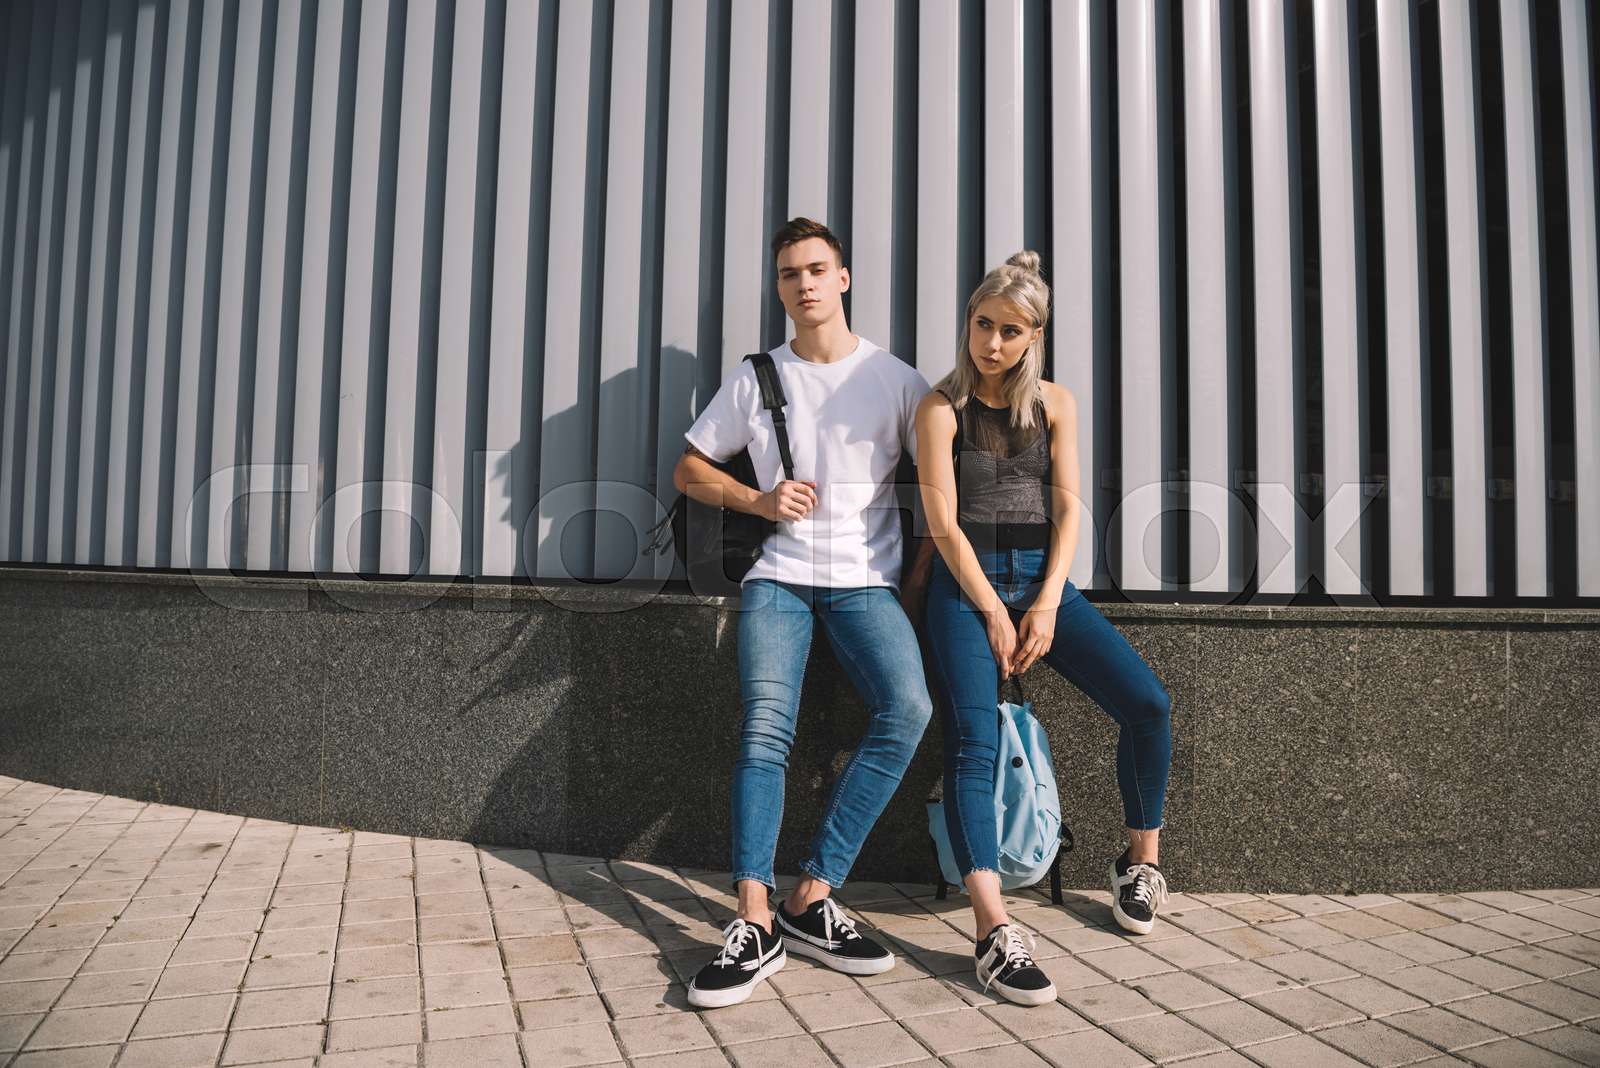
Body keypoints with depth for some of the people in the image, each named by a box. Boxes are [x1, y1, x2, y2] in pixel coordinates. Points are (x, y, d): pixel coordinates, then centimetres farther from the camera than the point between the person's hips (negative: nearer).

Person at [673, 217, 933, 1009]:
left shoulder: (896, 379, 8)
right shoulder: (755, 380, 11)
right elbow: (689, 470, 17)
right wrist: (760, 500, -1)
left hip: (865, 578, 0)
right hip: (779, 572, 1)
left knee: (908, 707, -26)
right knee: (765, 723, -23)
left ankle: (812, 899, -17)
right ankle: (754, 922, -20)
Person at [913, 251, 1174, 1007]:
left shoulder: (1055, 405, 10)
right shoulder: (942, 409, -1)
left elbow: (1067, 509, 4)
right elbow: (944, 523, -7)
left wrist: (1045, 605, -8)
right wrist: (994, 614, -11)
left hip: (1042, 576, 4)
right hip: (966, 582, -3)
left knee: (1147, 703, -10)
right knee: (974, 743, -19)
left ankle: (1141, 859, 13)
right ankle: (994, 932, -22)